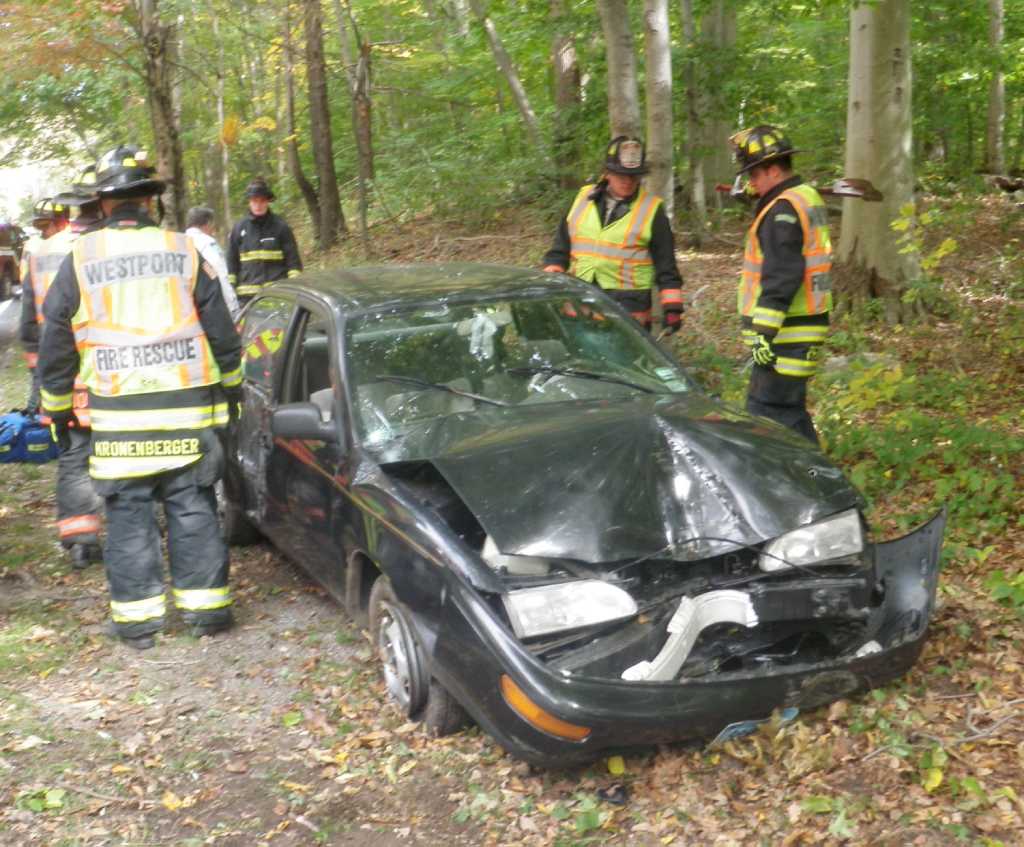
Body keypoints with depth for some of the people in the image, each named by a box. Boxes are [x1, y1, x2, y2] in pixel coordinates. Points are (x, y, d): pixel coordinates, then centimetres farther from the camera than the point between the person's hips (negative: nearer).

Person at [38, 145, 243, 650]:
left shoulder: (81, 258, 1)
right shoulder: (183, 250, 3)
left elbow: (55, 342, 6)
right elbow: (221, 329, 9)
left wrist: (57, 408, 17)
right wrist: (230, 386, 22)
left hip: (118, 417, -1)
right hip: (188, 408, 1)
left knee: (129, 514, 8)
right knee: (193, 508, 9)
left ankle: (137, 617, 13)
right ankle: (205, 607, 14)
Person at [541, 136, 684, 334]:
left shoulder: (652, 210, 1)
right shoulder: (583, 199, 10)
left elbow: (666, 267, 1)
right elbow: (560, 249, 14)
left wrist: (672, 309, -5)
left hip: (628, 309, -3)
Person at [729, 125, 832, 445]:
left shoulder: (783, 210, -15)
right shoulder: (807, 199, 17)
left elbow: (781, 277, -23)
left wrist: (764, 331, -23)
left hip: (786, 335, -11)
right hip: (805, 325, 11)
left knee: (769, 411, -9)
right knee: (788, 408, 17)